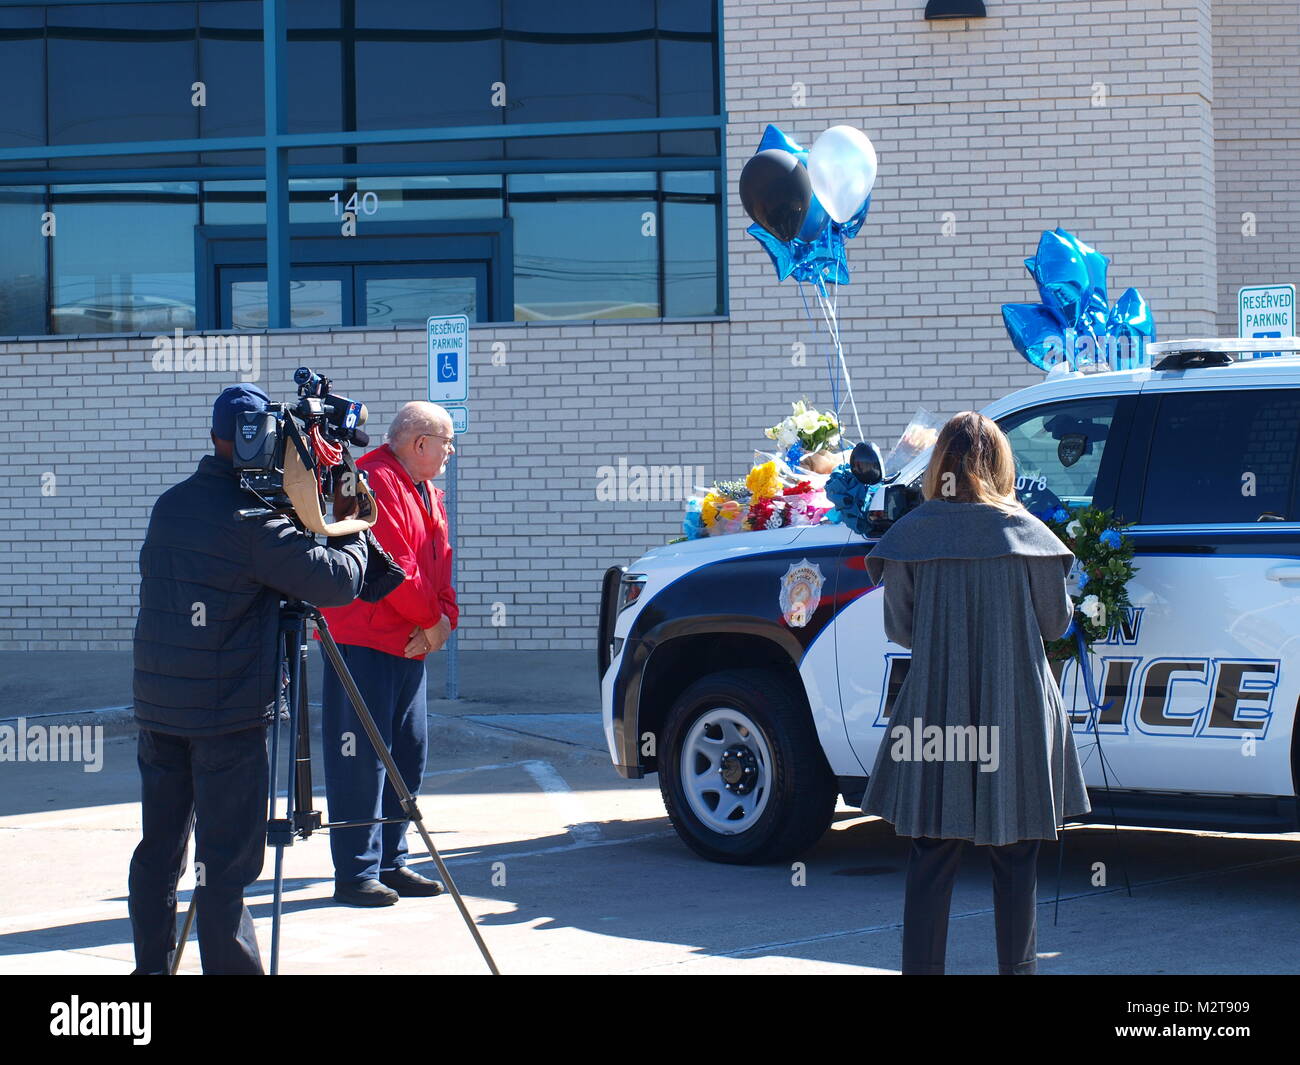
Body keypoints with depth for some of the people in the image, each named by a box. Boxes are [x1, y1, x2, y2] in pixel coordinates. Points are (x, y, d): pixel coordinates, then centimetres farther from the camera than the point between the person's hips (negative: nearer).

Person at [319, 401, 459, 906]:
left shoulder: (428, 495, 18)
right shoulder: (375, 481, -13)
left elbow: (439, 567, 17)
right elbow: (393, 564, -19)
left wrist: (443, 618, -2)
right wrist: (432, 619, -11)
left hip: (411, 646, 10)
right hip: (363, 643, -10)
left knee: (408, 753, 12)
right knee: (362, 760, -8)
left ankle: (390, 863, 21)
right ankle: (355, 874, -5)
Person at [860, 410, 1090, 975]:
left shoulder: (912, 533, -4)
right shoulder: (1024, 531, -5)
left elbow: (899, 629, 2)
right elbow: (1056, 621, 4)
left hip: (936, 712, 0)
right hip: (1017, 716, 0)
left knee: (931, 856, 8)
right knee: (1015, 856, 10)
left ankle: (922, 967, 9)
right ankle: (1017, 965, 14)